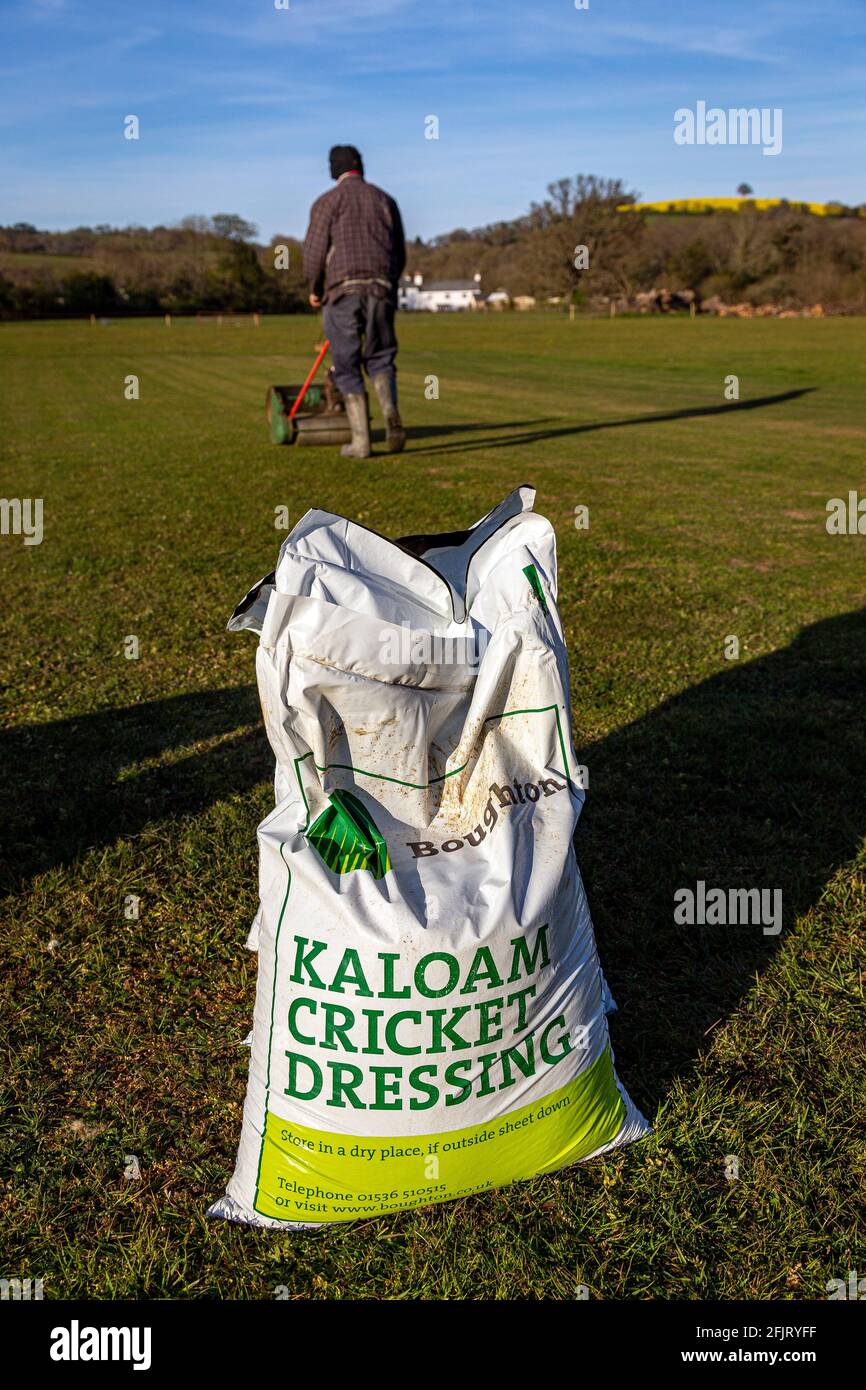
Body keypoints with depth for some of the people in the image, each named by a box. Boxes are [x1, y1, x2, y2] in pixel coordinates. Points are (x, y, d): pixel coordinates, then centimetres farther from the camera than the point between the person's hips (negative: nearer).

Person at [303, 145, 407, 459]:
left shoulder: (327, 201, 4)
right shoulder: (385, 200, 16)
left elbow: (315, 250, -3)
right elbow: (399, 254, 16)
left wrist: (314, 289, 13)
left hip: (342, 291, -3)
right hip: (381, 290, 3)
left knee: (347, 367, 4)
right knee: (380, 357, 14)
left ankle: (360, 441, -1)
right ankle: (390, 410, -16)